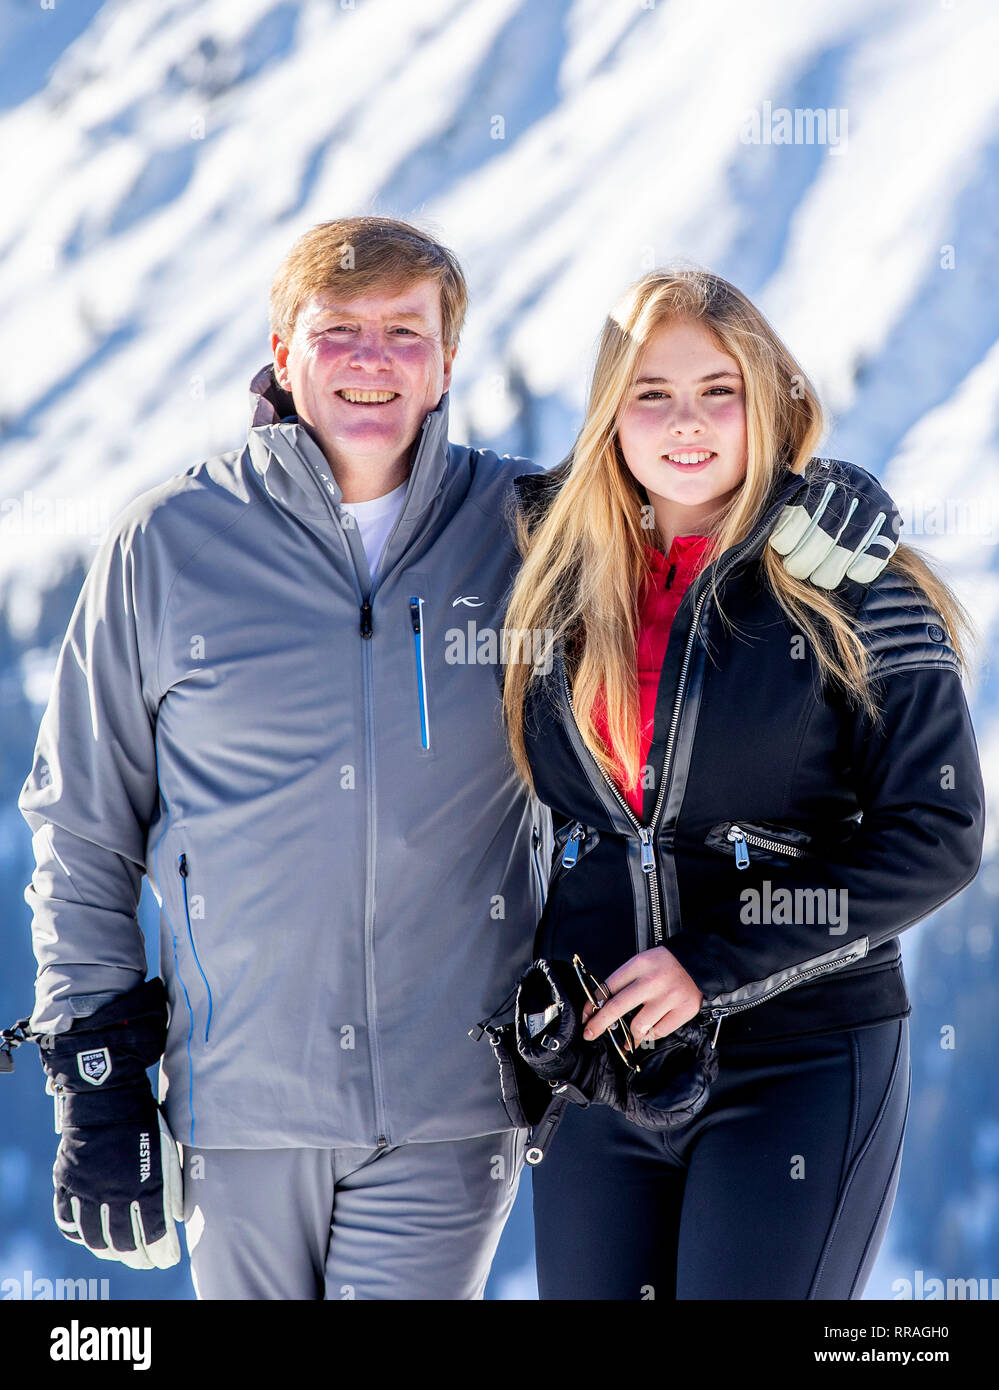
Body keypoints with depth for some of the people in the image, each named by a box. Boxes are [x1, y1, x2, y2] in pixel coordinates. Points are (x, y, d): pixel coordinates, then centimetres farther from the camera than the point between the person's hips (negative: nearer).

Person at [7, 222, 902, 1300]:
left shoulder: (531, 526, 2)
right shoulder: (168, 543, 1)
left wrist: (806, 531, -7)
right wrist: (92, 1080, 3)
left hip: (452, 1103, 0)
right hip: (238, 1102, 0)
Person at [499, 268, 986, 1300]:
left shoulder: (846, 581, -5)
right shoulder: (562, 578, 7)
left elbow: (937, 836, -9)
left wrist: (712, 967, -14)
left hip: (799, 1065, -4)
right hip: (595, 1060, 4)